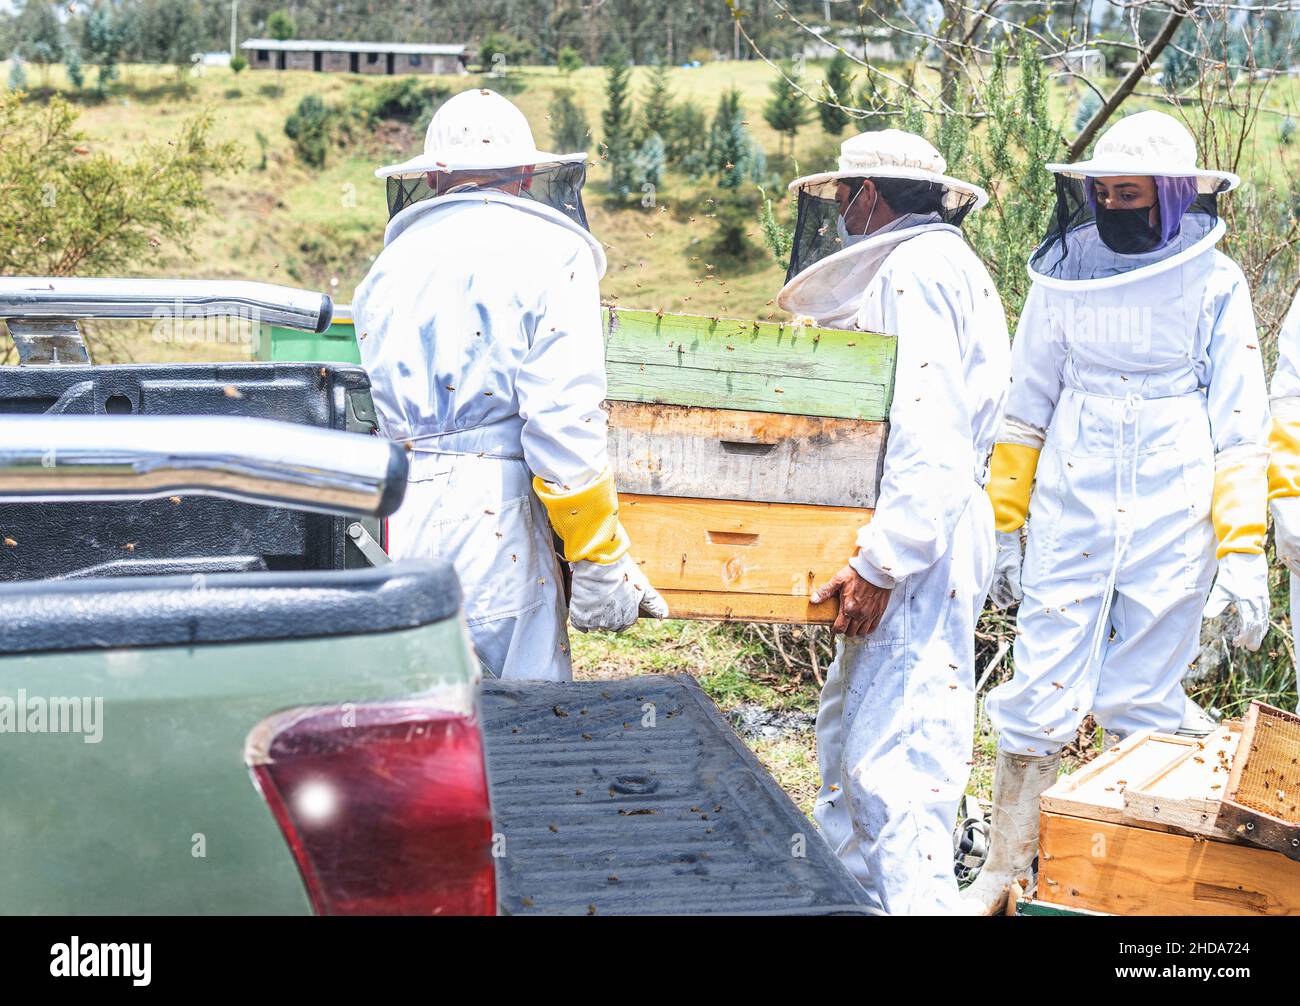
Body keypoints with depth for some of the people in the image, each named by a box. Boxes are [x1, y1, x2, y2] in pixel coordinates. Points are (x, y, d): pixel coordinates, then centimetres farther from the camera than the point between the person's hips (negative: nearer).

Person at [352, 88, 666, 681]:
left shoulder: (390, 263, 16)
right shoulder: (551, 254, -1)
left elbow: (377, 412, 12)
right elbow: (564, 427, -10)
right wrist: (601, 566, -6)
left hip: (394, 515, 6)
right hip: (494, 517, -6)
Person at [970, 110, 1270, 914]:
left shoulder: (1214, 286, -2)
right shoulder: (1064, 276, 4)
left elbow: (1240, 432, -2)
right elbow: (1026, 413, 11)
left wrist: (1244, 552, -9)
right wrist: (1005, 529, 10)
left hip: (1170, 529, -2)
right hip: (1070, 517, 2)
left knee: (1145, 706, 6)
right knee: (1040, 696, 2)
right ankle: (1004, 871, 14)